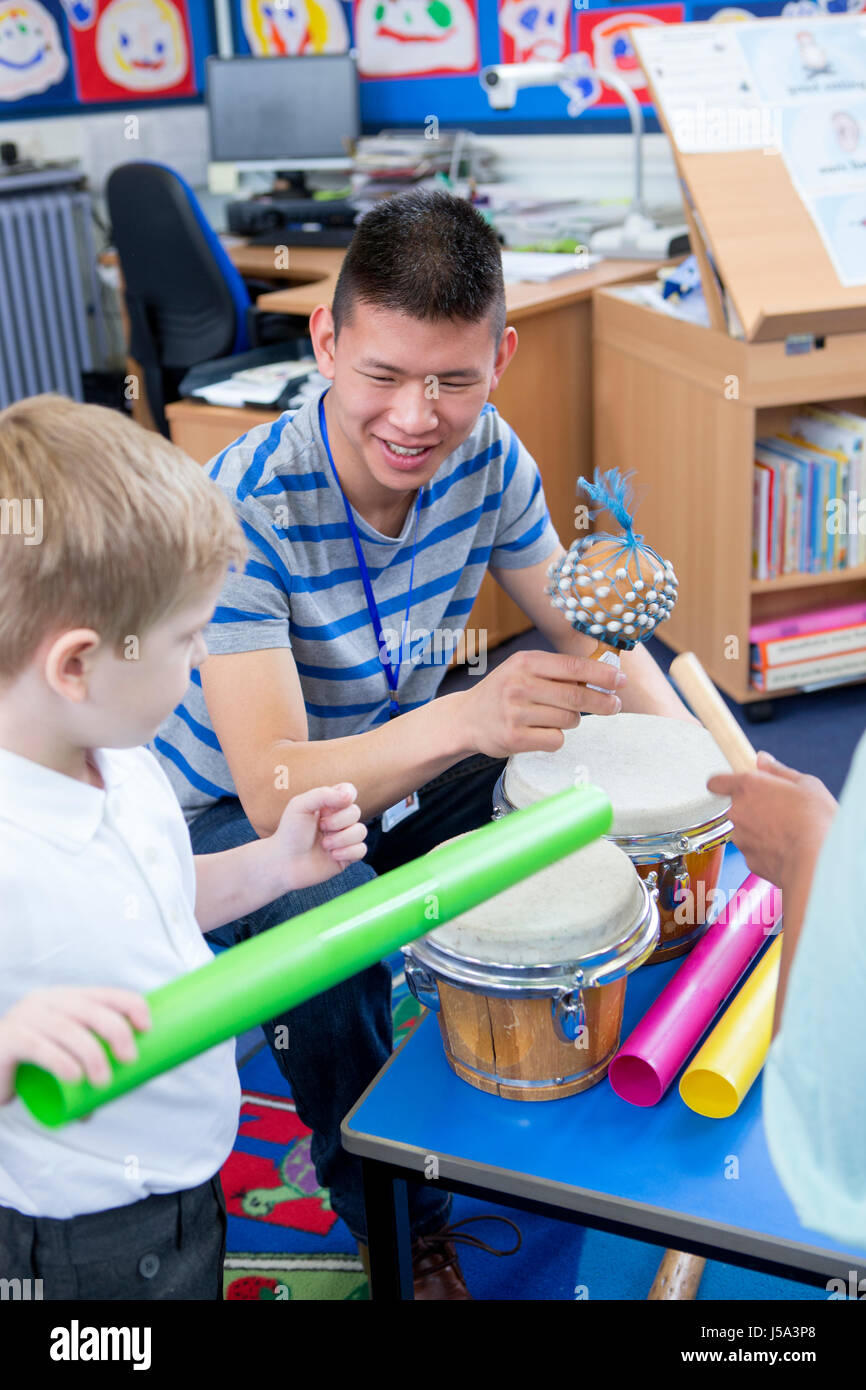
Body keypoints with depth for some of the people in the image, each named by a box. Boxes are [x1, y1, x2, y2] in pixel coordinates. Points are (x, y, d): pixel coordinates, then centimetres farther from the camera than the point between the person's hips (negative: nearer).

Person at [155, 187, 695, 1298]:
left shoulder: (486, 456, -16)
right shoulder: (248, 507, -33)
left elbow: (581, 627, -2)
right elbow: (272, 790, -40)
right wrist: (466, 719, -57)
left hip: (399, 762, 6)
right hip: (232, 810, -5)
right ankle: (398, 1227, 0)